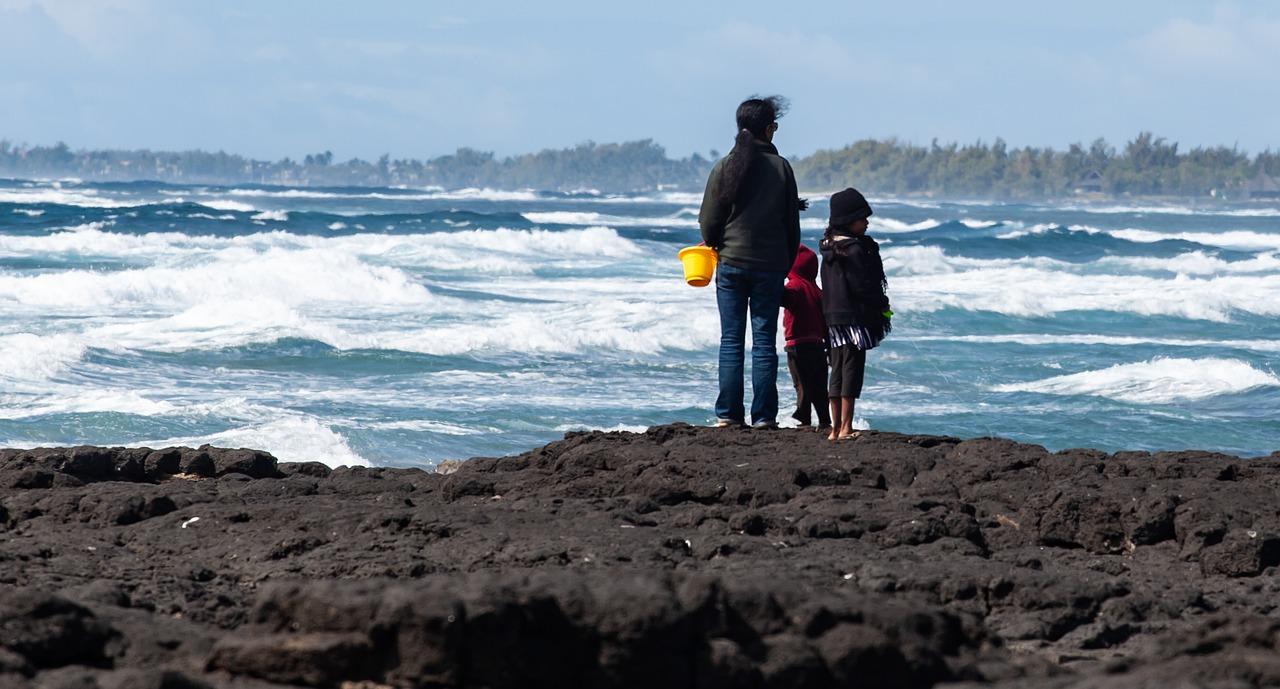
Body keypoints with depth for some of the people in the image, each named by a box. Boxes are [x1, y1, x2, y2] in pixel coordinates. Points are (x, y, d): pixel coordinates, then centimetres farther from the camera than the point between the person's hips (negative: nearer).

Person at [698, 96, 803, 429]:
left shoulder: (725, 167, -3)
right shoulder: (781, 167, -3)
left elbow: (709, 220, 0)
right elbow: (792, 222, 2)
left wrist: (712, 246, 21)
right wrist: (787, 263, 12)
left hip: (731, 263, 0)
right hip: (770, 264, 0)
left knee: (731, 341, 5)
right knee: (765, 341, 3)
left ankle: (728, 414, 2)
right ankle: (763, 415, 1)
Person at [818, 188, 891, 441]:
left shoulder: (829, 250, 12)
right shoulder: (855, 249, -15)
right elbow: (864, 287, -16)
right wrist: (882, 307, -3)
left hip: (832, 317, 9)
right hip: (855, 316, -9)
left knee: (838, 372, 11)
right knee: (852, 371, -5)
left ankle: (836, 429, 13)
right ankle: (846, 428, -7)